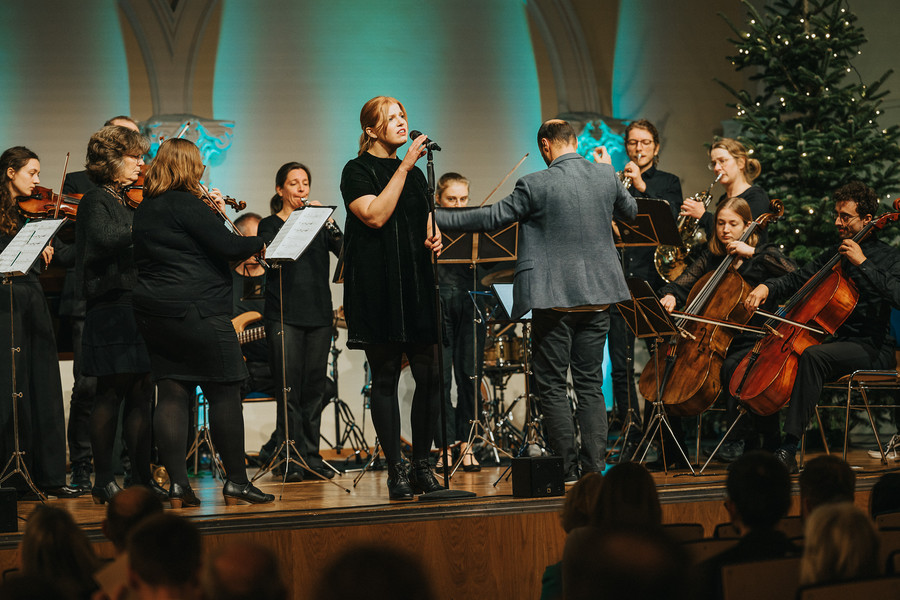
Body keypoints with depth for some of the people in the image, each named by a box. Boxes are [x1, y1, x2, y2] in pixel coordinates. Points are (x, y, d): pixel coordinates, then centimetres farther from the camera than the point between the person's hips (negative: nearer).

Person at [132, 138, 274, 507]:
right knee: (224, 393, -1)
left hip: (153, 315, 8)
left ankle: (177, 484, 0)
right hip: (197, 311, -8)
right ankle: (236, 481, 1)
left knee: (171, 395, 4)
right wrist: (258, 243, 3)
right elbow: (227, 246, -15)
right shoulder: (185, 204, -12)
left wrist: (212, 213, 18)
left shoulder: (143, 210, 15)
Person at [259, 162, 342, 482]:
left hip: (318, 314, 4)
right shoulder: (270, 225, 6)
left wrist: (327, 224, -14)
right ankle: (291, 459, -5)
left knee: (315, 388, 3)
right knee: (290, 389, -8)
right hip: (284, 315, -3)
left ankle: (311, 456, 11)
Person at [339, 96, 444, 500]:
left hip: (417, 286, 5)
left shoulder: (415, 174, 18)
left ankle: (422, 466, 7)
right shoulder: (357, 171, -1)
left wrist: (435, 239, 1)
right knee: (385, 379, -2)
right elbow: (375, 215, -17)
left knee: (431, 376, -2)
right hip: (378, 288, -5)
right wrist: (404, 167, -15)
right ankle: (396, 470, 3)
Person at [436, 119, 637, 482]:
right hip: (598, 297, 5)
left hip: (555, 298, -5)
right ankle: (594, 465, 7)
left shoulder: (536, 185, -13)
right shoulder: (606, 175, 2)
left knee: (552, 385, 4)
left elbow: (491, 218, -7)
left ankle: (568, 468, 2)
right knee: (590, 384, 11)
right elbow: (631, 211, 19)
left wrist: (435, 218, 0)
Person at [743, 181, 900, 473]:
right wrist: (766, 287, 0)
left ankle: (789, 448, -41)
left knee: (812, 355, -37)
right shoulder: (833, 256, 19)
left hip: (862, 347, -7)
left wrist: (862, 263, -22)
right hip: (828, 338, 7)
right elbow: (796, 279, 20)